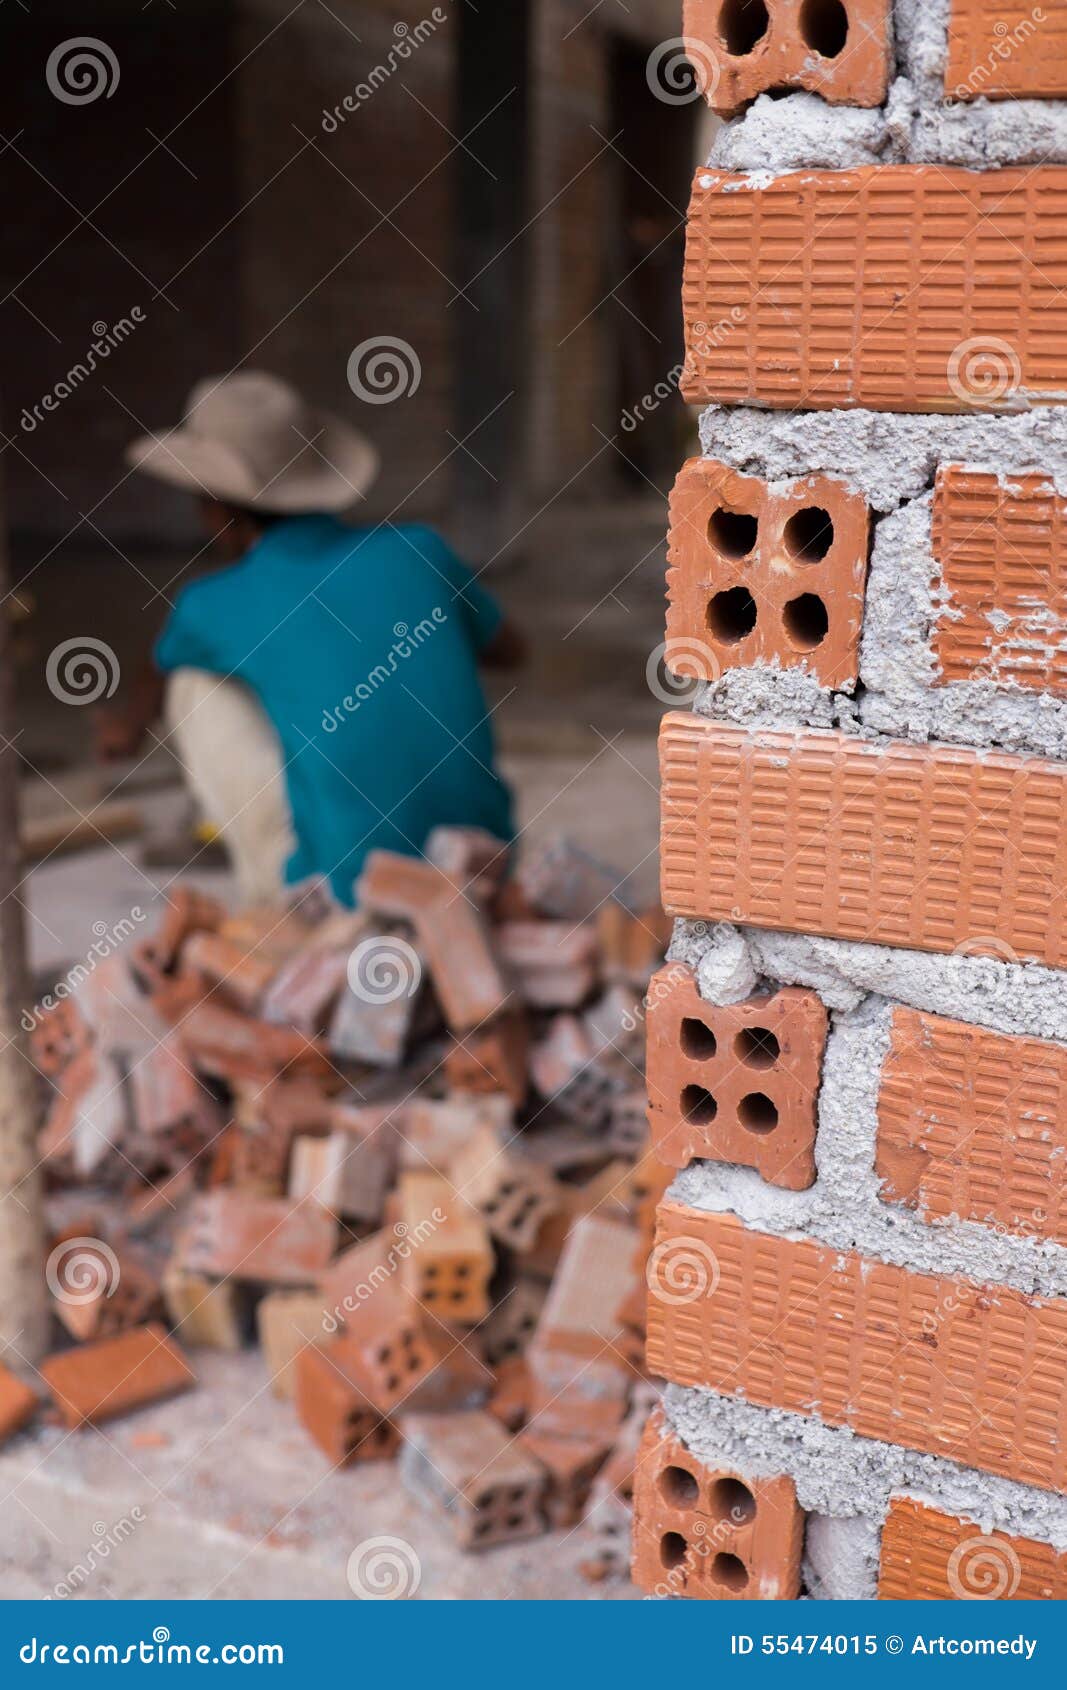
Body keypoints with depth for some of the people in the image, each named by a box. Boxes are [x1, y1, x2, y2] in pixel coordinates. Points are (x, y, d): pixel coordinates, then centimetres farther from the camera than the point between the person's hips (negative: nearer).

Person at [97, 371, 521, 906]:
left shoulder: (213, 607, -1)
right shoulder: (419, 550, 3)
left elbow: (154, 686, 26)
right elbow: (508, 648, 25)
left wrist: (123, 723, 51)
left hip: (348, 889, -3)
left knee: (197, 687, 11)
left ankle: (270, 893, 15)